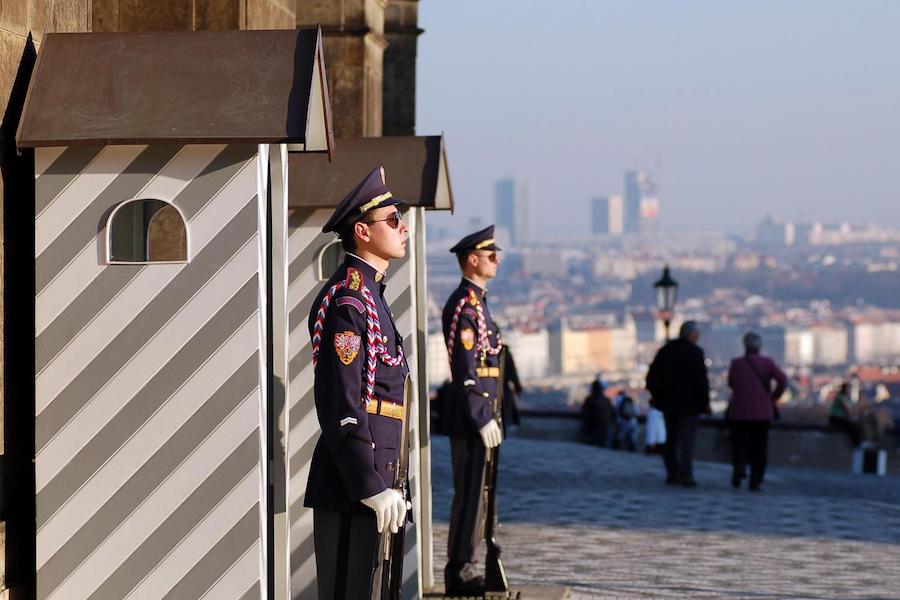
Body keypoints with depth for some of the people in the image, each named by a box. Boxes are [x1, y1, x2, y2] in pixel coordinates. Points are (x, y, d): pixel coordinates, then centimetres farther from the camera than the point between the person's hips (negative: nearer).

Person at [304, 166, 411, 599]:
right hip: (351, 484, -10)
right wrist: (372, 487, -22)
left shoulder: (369, 295, 18)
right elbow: (340, 406, -20)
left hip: (367, 480, 10)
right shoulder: (347, 300, -14)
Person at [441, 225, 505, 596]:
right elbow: (465, 369, -20)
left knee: (476, 493, 12)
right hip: (471, 416, -10)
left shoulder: (476, 301, 17)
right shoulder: (464, 304, -14)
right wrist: (483, 419, -20)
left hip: (478, 415, 10)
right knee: (470, 493, -6)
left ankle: (466, 568, 18)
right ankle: (460, 574, -1)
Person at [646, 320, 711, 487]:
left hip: (668, 402, 6)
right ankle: (686, 475, -10)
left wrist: (656, 395, 19)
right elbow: (701, 379, -14)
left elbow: (652, 375, 10)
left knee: (671, 439, 13)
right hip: (689, 403, -6)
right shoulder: (695, 352, -11)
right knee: (687, 440, -4)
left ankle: (672, 474, 15)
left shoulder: (665, 350, 8)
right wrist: (705, 401, -7)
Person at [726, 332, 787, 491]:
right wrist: (774, 397, -1)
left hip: (739, 412, 0)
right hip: (762, 412, 0)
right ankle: (755, 482, 3)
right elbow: (782, 380, -12)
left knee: (739, 444, 14)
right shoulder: (767, 362, -2)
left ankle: (739, 467, -13)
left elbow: (731, 383, 10)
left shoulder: (736, 363, -3)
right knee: (759, 448, 9)